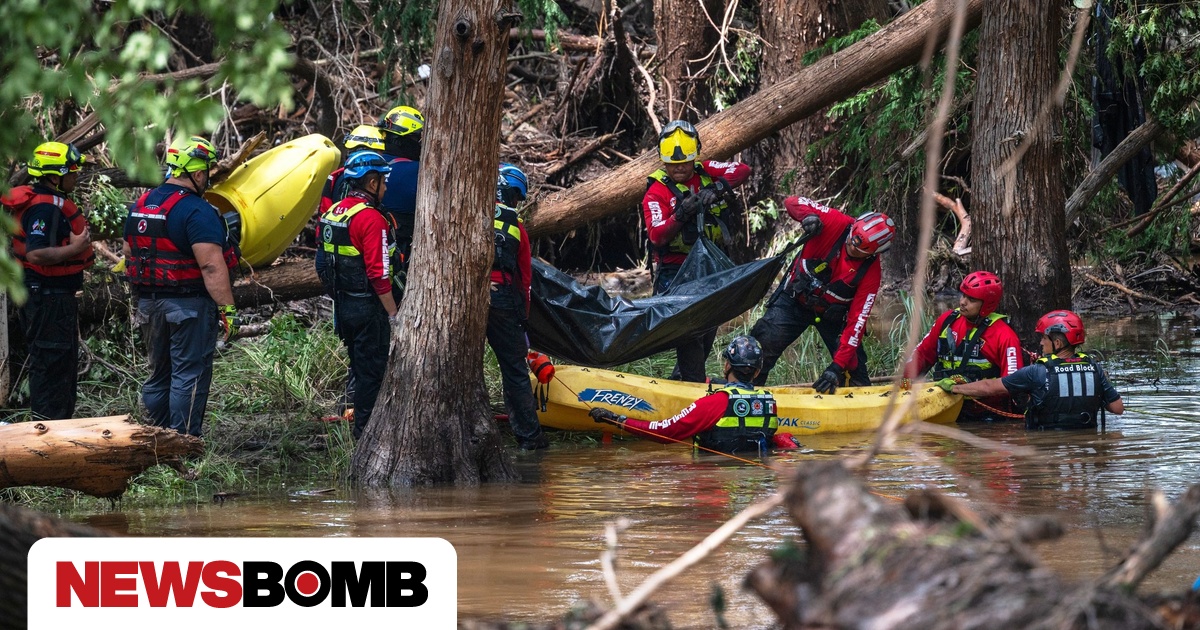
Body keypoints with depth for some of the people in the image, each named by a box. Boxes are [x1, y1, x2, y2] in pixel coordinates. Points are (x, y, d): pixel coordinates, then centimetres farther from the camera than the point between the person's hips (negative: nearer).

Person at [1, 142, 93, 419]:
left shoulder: (50, 201, 13)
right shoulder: (46, 207, -22)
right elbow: (36, 254, -31)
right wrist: (75, 248, -26)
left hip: (57, 295, 11)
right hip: (49, 298, -11)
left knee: (64, 362, 19)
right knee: (52, 363, -6)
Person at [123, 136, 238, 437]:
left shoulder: (140, 206, 9)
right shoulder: (198, 212, -17)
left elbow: (129, 257, 17)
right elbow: (211, 266, -23)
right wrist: (227, 308, -20)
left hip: (149, 303, 8)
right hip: (190, 307, -8)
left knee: (160, 374, 16)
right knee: (190, 376, -2)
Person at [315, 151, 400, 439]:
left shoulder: (332, 213, 8)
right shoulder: (371, 219, -19)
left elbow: (323, 264, 15)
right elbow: (379, 275, -22)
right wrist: (393, 314, -15)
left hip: (342, 304, 9)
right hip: (368, 307, -9)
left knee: (360, 366, 18)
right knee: (372, 370, 0)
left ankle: (361, 425, 23)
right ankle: (366, 430, 2)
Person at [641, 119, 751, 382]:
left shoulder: (705, 172, 0)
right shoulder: (657, 192, -13)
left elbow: (742, 171, -11)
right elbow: (657, 236, -23)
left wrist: (717, 188, -26)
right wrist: (680, 215, -38)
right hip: (677, 270, -6)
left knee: (708, 330, 17)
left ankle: (678, 380, 33)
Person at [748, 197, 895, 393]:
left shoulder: (870, 272, -24)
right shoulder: (836, 224, -25)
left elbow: (856, 323, -24)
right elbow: (793, 202, -17)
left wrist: (837, 367, -30)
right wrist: (809, 216, -42)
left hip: (832, 314, 1)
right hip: (794, 300, -1)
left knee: (854, 366, -3)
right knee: (763, 346, -17)